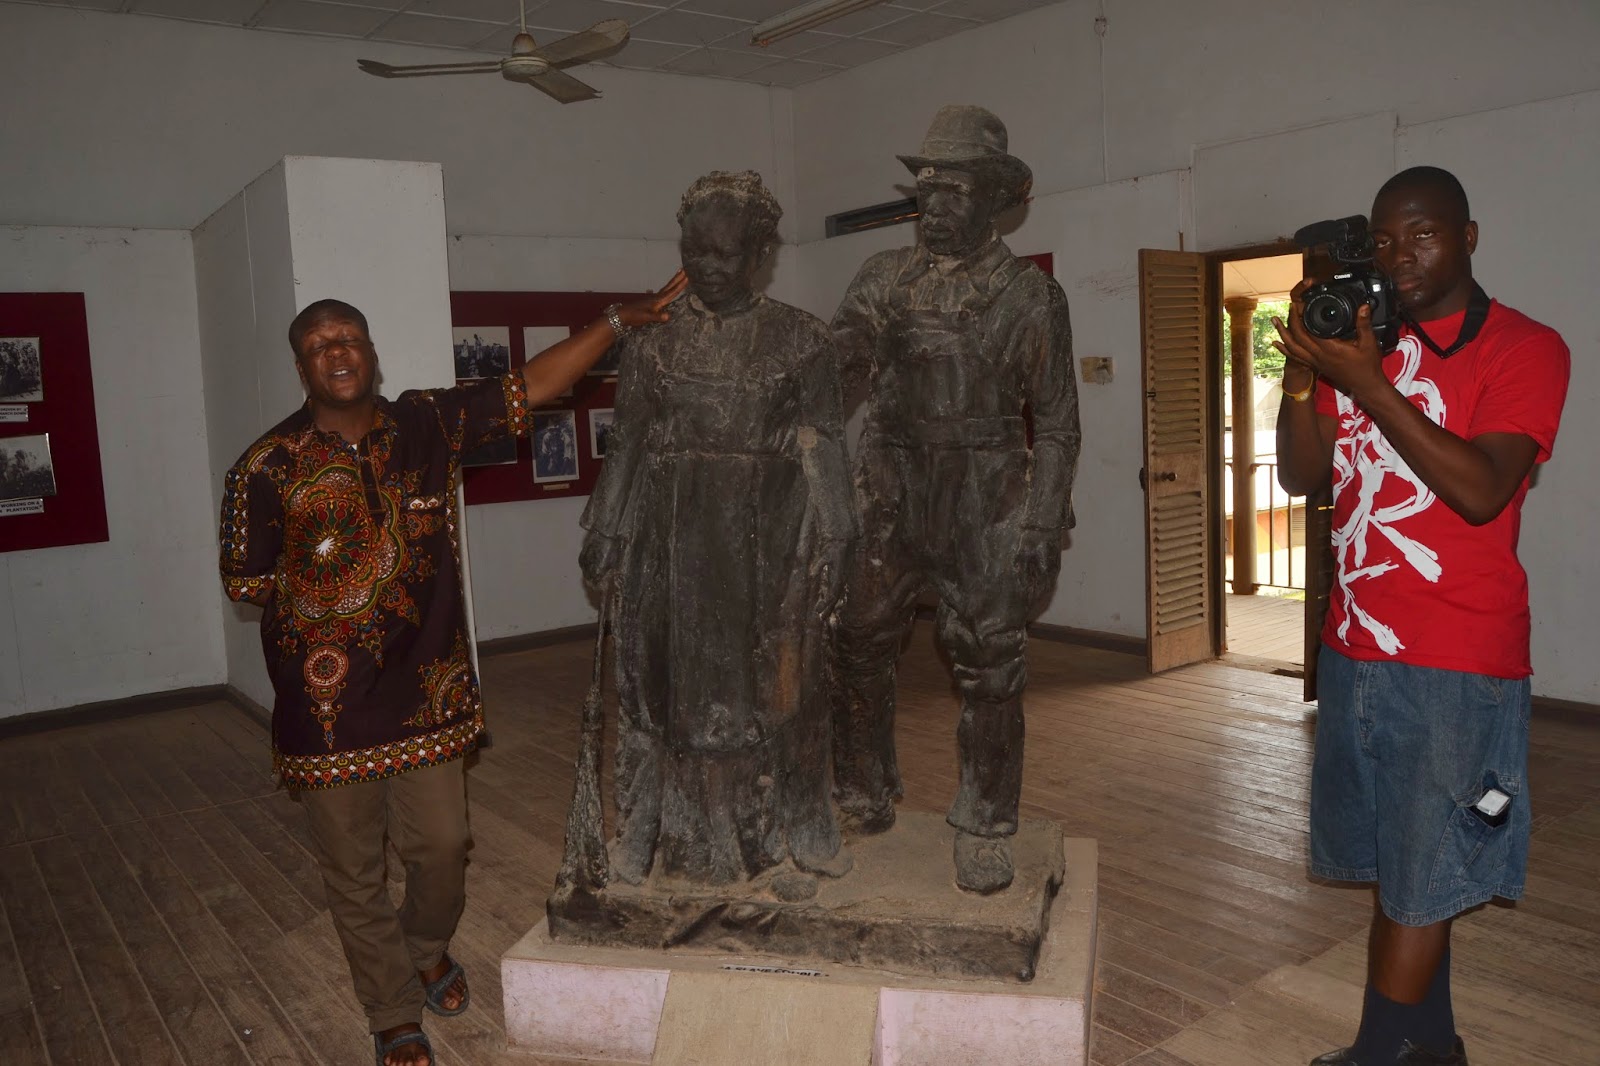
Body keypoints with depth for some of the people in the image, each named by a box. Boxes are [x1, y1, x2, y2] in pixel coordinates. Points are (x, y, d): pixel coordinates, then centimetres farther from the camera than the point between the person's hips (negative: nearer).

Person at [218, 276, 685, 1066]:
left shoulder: (428, 424, 0)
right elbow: (246, 583, 0)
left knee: (441, 845, 13)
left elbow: (528, 387, -1)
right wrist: (319, 594, -10)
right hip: (328, 705, -2)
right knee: (354, 873, 10)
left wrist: (618, 321, -4)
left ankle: (427, 949, 46)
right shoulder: (268, 468, -8)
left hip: (424, 690, 2)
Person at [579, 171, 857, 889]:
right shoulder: (653, 340, 6)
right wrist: (605, 538, 5)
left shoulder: (799, 339, 0)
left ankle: (786, 832, 24)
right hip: (673, 540, 2)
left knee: (771, 685, 6)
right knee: (672, 681, 8)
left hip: (768, 540, -1)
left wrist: (827, 547, -7)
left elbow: (823, 447, -1)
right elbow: (627, 442, 7)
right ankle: (666, 833, 25)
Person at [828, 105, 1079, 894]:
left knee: (988, 666, 1)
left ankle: (985, 831, 15)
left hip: (987, 506, -2)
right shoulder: (885, 278, 9)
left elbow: (1057, 421, 0)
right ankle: (865, 795, 27)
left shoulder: (1030, 295, 1)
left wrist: (1044, 524, -7)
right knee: (860, 644, 6)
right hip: (892, 496, 3)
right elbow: (832, 363, 0)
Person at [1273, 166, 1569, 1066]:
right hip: (1356, 648, 6)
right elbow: (1301, 478, 7)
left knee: (1420, 878, 2)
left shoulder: (1524, 348, -5)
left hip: (1455, 662, -5)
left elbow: (1482, 490, -19)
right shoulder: (1362, 341, 12)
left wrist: (1368, 386, -22)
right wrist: (1302, 374, -7)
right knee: (1396, 864, 14)